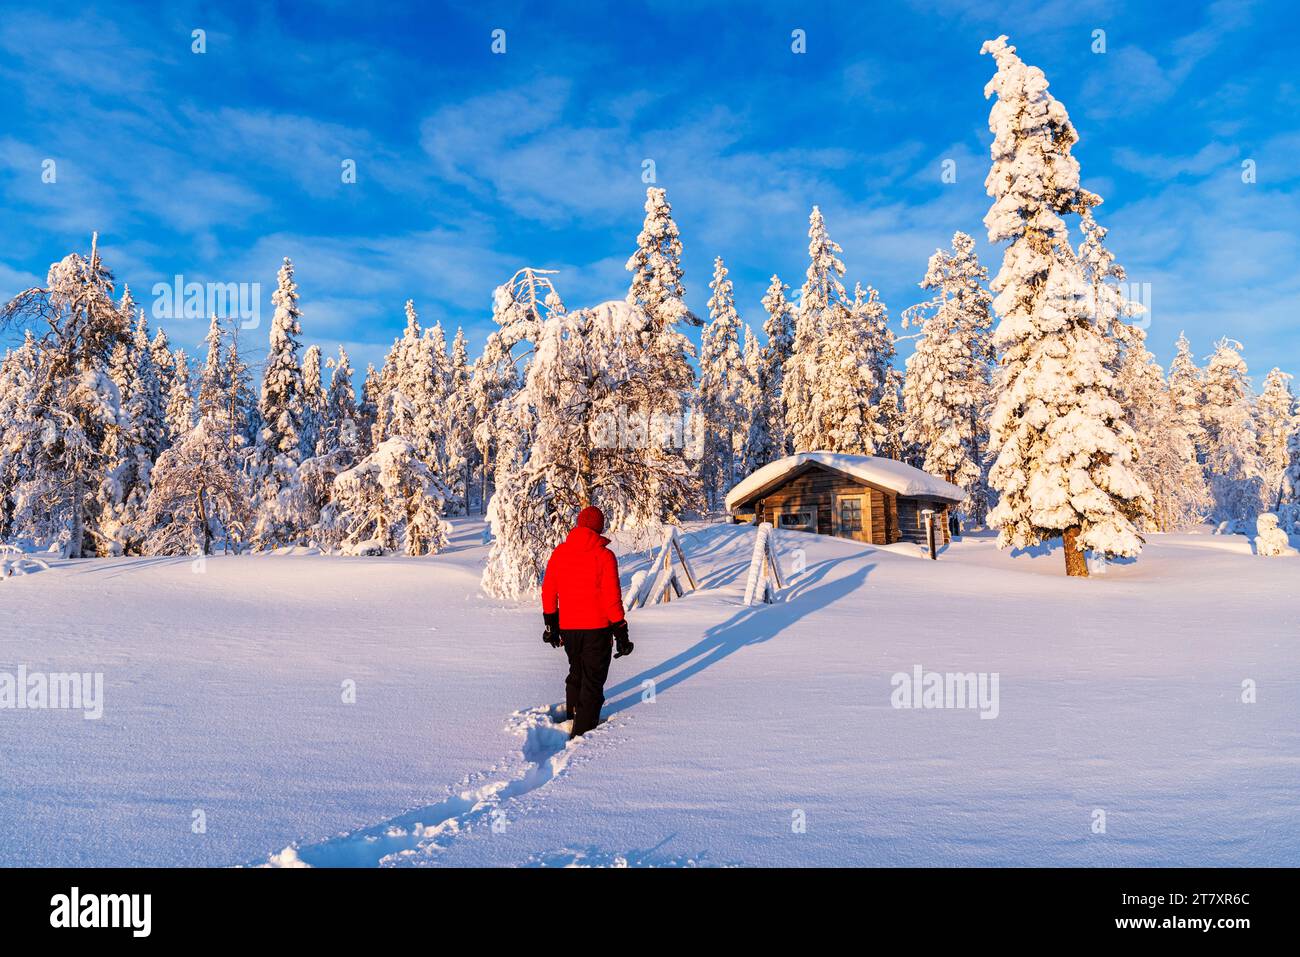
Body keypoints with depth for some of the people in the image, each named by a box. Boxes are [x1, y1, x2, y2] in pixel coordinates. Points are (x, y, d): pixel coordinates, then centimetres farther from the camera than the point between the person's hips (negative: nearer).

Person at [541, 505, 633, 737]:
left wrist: (551, 623, 17)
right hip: (597, 627, -4)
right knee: (593, 679, 7)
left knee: (576, 673, 24)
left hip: (567, 627, 5)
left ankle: (572, 718, 37)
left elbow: (548, 591, 6)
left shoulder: (559, 552, 0)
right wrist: (621, 633, -6)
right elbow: (612, 598, -14)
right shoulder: (604, 555, -13)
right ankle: (583, 731, 8)